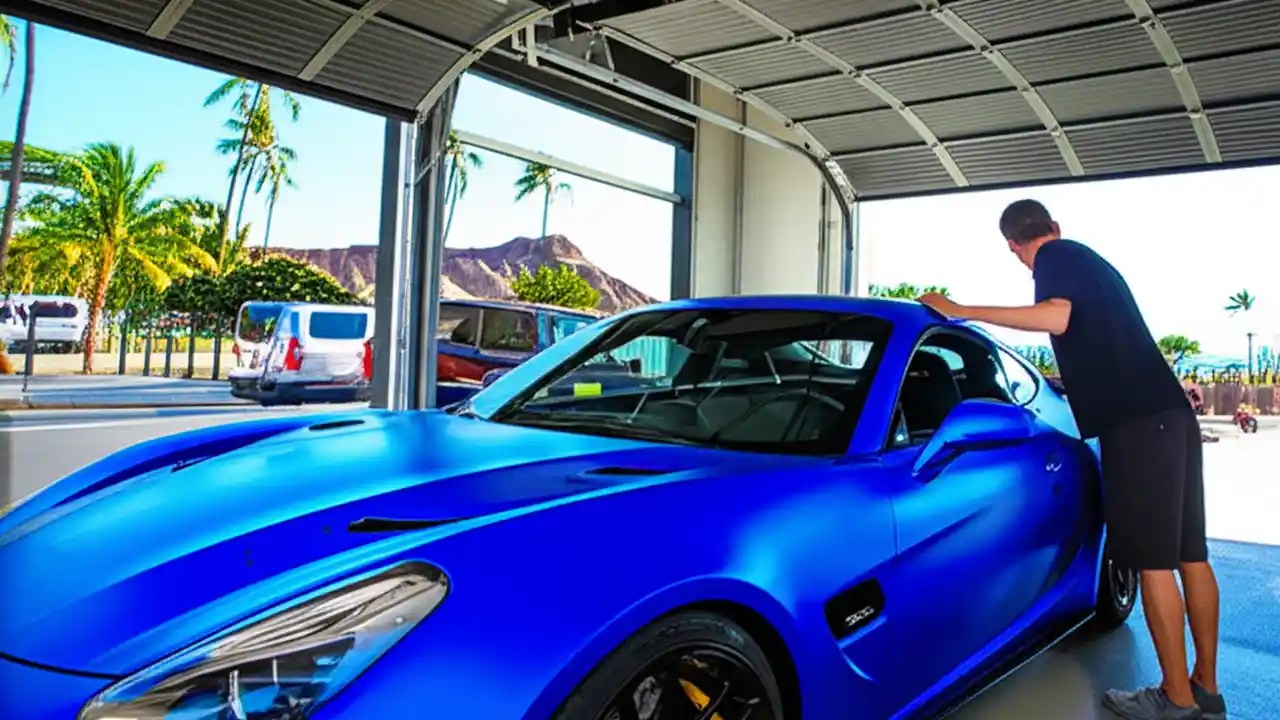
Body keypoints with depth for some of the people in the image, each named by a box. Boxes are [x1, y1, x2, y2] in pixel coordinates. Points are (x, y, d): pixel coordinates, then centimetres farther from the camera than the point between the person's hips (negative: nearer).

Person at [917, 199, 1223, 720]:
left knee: (1153, 561, -4)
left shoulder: (1055, 258, -1)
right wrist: (1070, 384, 51)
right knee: (1190, 555, 11)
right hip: (1170, 412, 9)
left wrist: (961, 312, -19)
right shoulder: (1090, 260, 25)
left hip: (1137, 421, -9)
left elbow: (1057, 319, -22)